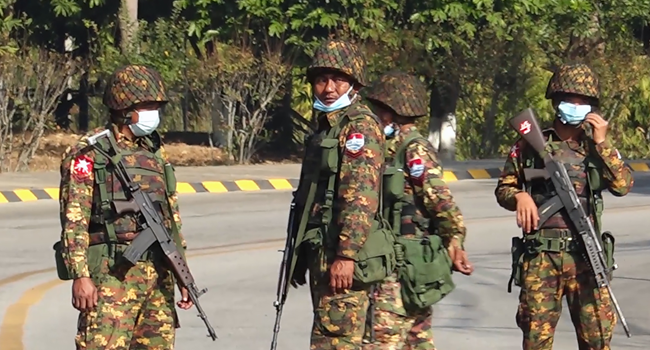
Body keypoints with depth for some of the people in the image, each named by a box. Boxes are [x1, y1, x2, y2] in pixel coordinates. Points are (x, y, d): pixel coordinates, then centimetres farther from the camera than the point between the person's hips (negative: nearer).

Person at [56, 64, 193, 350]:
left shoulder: (155, 153, 16)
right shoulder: (89, 154, -5)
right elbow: (74, 220, -10)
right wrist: (80, 275, -18)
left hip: (158, 276, 7)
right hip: (112, 273, -7)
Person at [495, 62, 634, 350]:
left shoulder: (598, 147, 11)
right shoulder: (531, 145, 7)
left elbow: (623, 185, -3)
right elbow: (503, 188, 13)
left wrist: (602, 143, -8)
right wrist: (519, 196, -9)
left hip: (586, 258, 1)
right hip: (541, 258, -1)